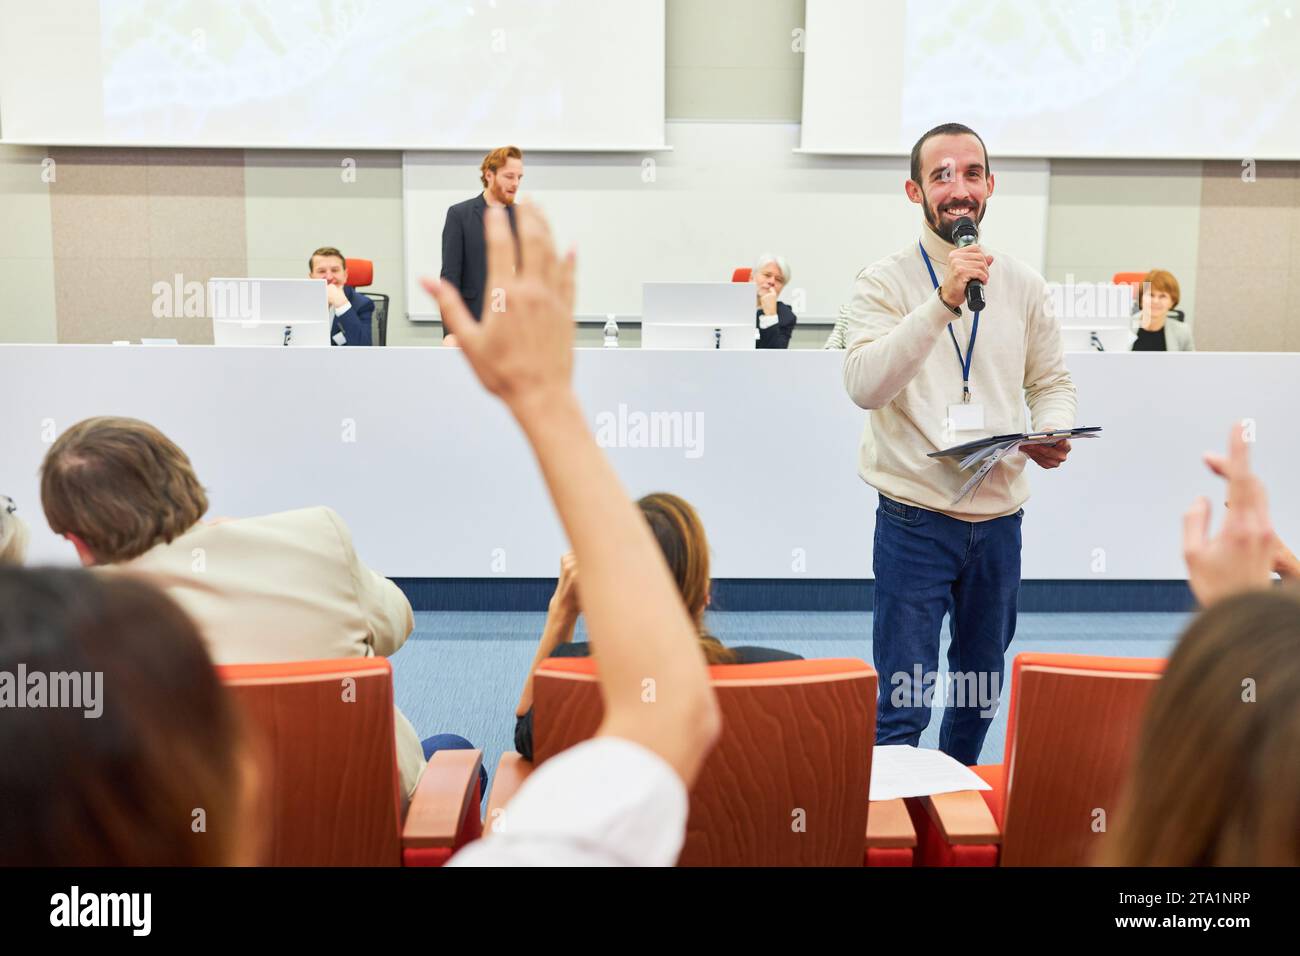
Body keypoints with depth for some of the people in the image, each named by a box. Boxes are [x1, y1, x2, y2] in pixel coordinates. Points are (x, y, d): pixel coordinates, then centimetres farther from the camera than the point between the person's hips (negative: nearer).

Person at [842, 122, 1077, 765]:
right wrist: (944, 302, -29)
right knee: (902, 706, -4)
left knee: (982, 687, 21)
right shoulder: (884, 282, -7)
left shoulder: (1024, 286, 7)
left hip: (998, 517, 5)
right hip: (915, 521, -5)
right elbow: (864, 386, -22)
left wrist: (1052, 432, -8)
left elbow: (1052, 382, 14)